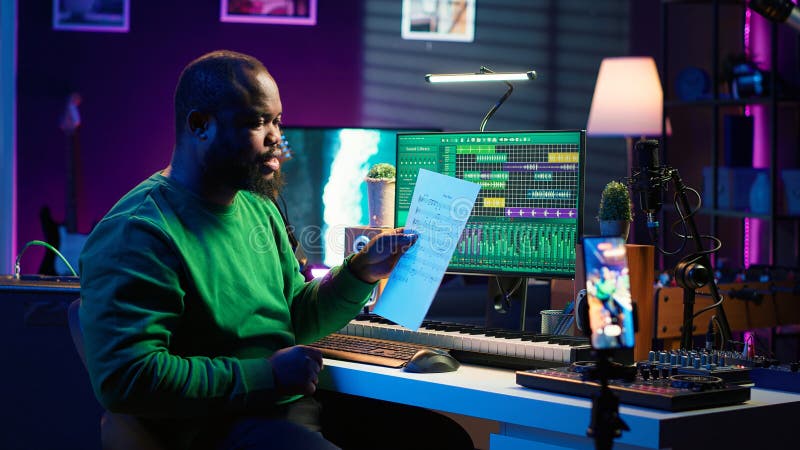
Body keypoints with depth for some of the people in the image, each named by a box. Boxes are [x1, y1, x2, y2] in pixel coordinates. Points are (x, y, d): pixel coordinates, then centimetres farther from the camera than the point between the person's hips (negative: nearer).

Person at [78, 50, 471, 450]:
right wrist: (266, 374, -20)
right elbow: (125, 379, -25)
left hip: (296, 403, 9)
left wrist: (360, 273, 4)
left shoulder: (259, 208, 15)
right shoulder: (137, 232, -16)